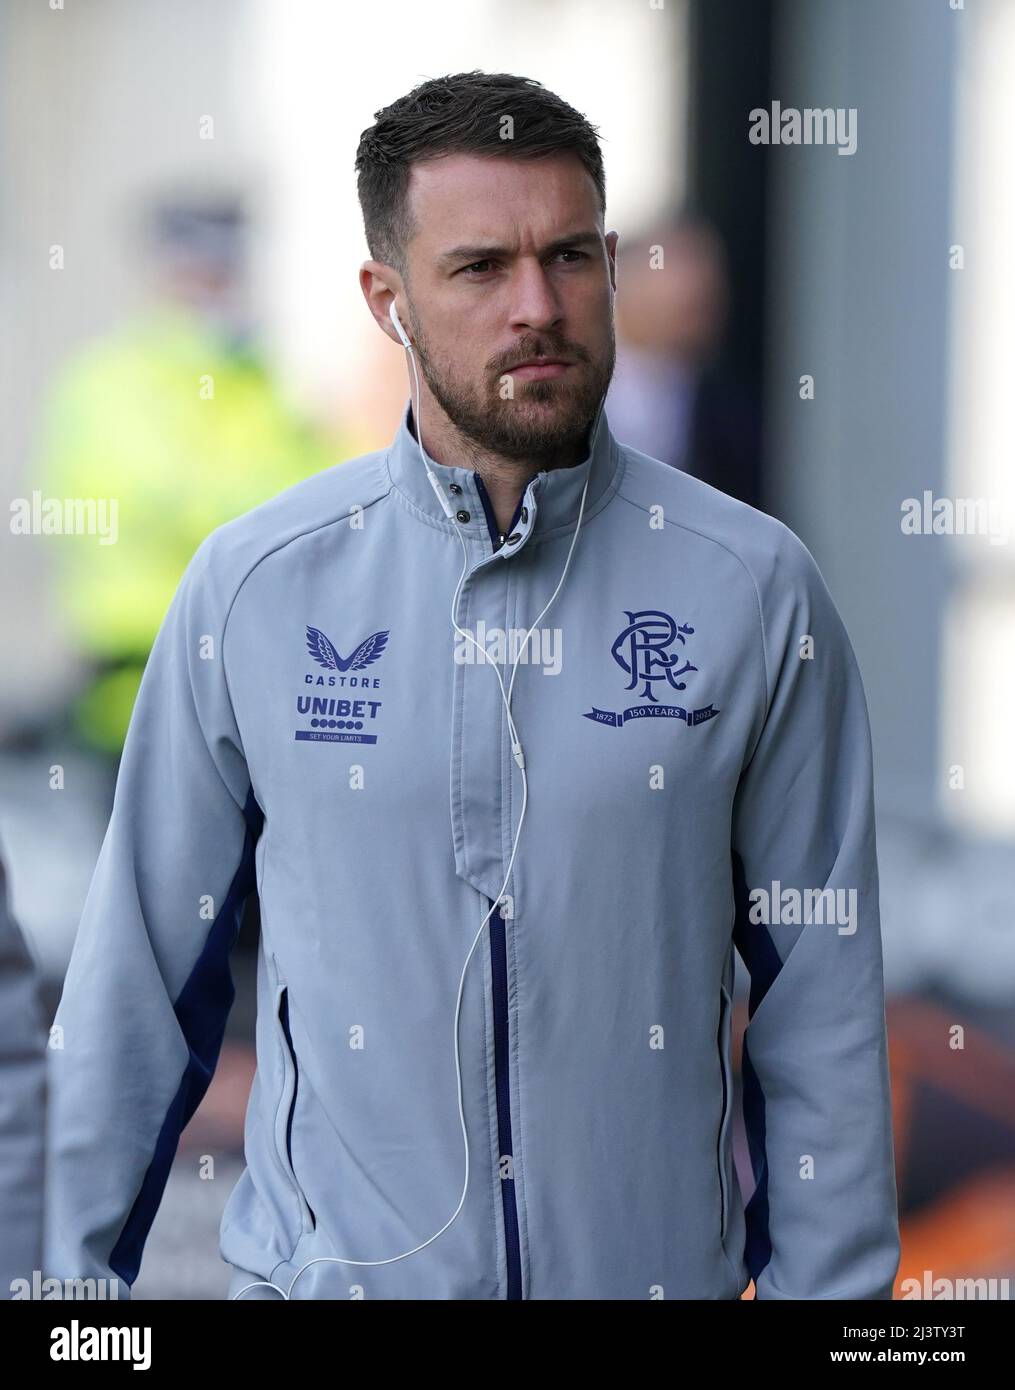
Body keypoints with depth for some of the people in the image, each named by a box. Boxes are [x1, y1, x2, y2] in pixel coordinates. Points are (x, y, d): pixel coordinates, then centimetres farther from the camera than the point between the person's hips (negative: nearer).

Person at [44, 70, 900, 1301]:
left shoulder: (752, 590, -6)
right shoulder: (250, 587, -5)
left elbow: (822, 1003, -3)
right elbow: (143, 970, 1)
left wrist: (826, 1285, -4)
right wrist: (71, 1270, 3)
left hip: (656, 1266, 0)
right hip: (328, 1267, 0)